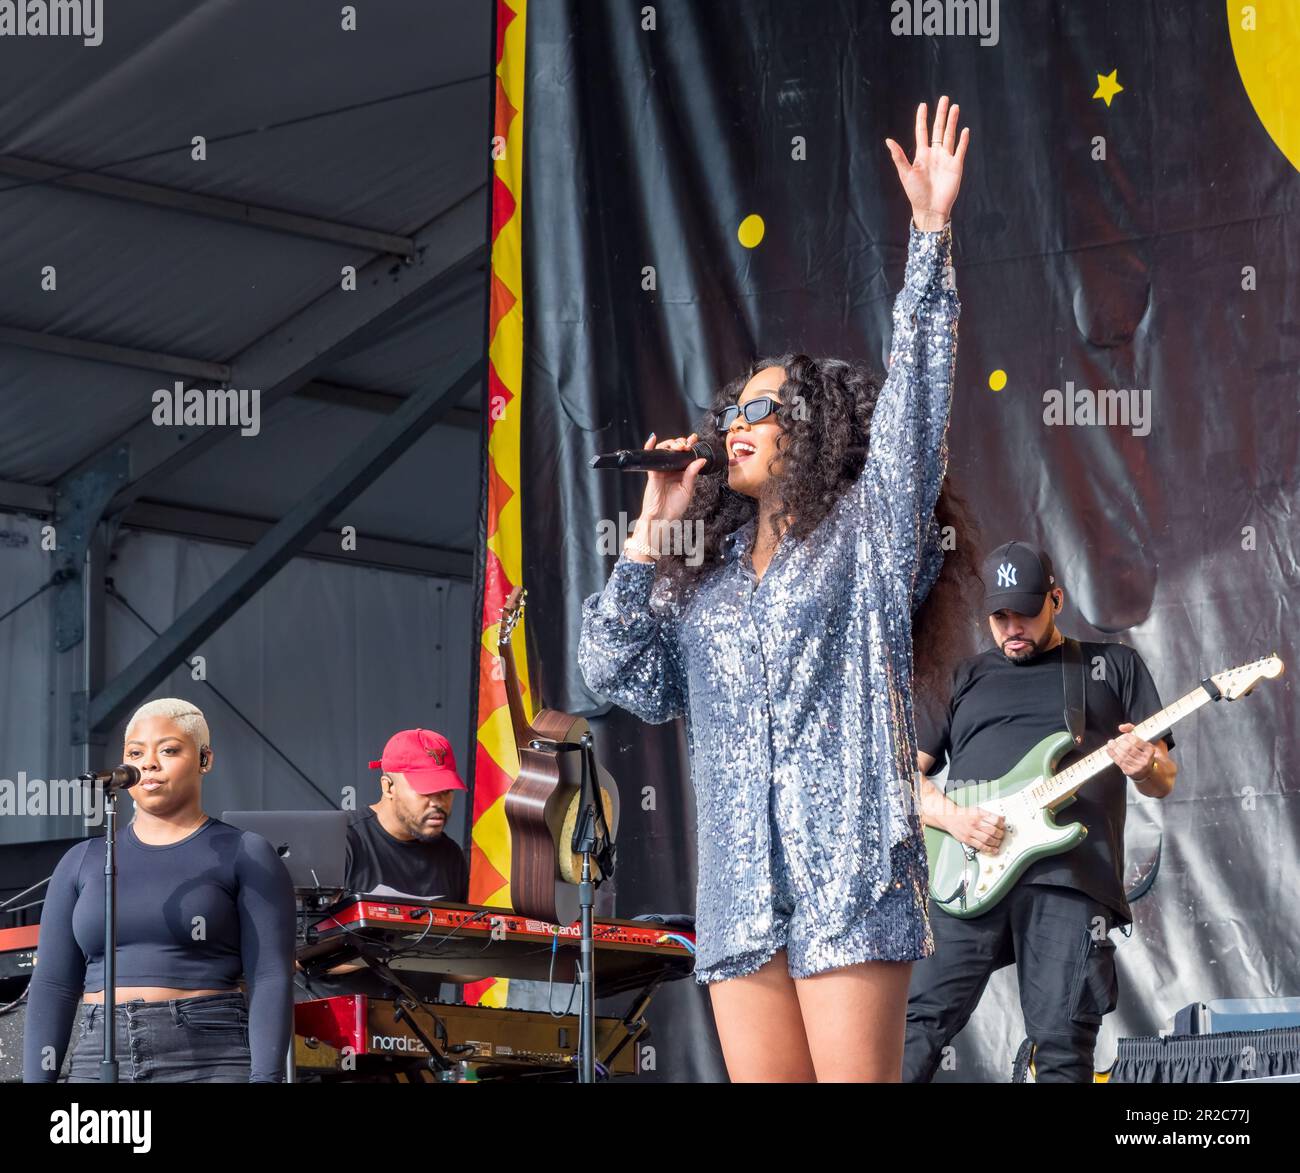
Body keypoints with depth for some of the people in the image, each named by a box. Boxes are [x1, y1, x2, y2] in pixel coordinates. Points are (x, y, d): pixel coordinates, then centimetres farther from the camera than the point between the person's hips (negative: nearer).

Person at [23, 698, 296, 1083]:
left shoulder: (245, 856, 4)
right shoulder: (82, 862, 15)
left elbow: (270, 981, -3)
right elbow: (53, 986, 12)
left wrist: (265, 1080, -14)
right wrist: (37, 1079, 4)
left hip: (211, 1064, -4)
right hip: (99, 1062, 4)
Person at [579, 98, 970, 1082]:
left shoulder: (867, 537, 7)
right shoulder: (702, 578, 21)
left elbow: (916, 393, -3)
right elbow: (614, 671, 11)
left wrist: (930, 232, -11)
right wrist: (652, 533, 8)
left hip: (849, 876, -5)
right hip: (740, 889, 5)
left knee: (856, 1077, -10)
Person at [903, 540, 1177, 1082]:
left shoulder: (1114, 666, 20)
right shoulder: (962, 678, 23)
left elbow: (1163, 780, 17)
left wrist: (1145, 766, -9)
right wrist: (953, 817, -5)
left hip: (1071, 879, -1)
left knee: (1063, 1047, -10)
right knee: (920, 1023, -11)